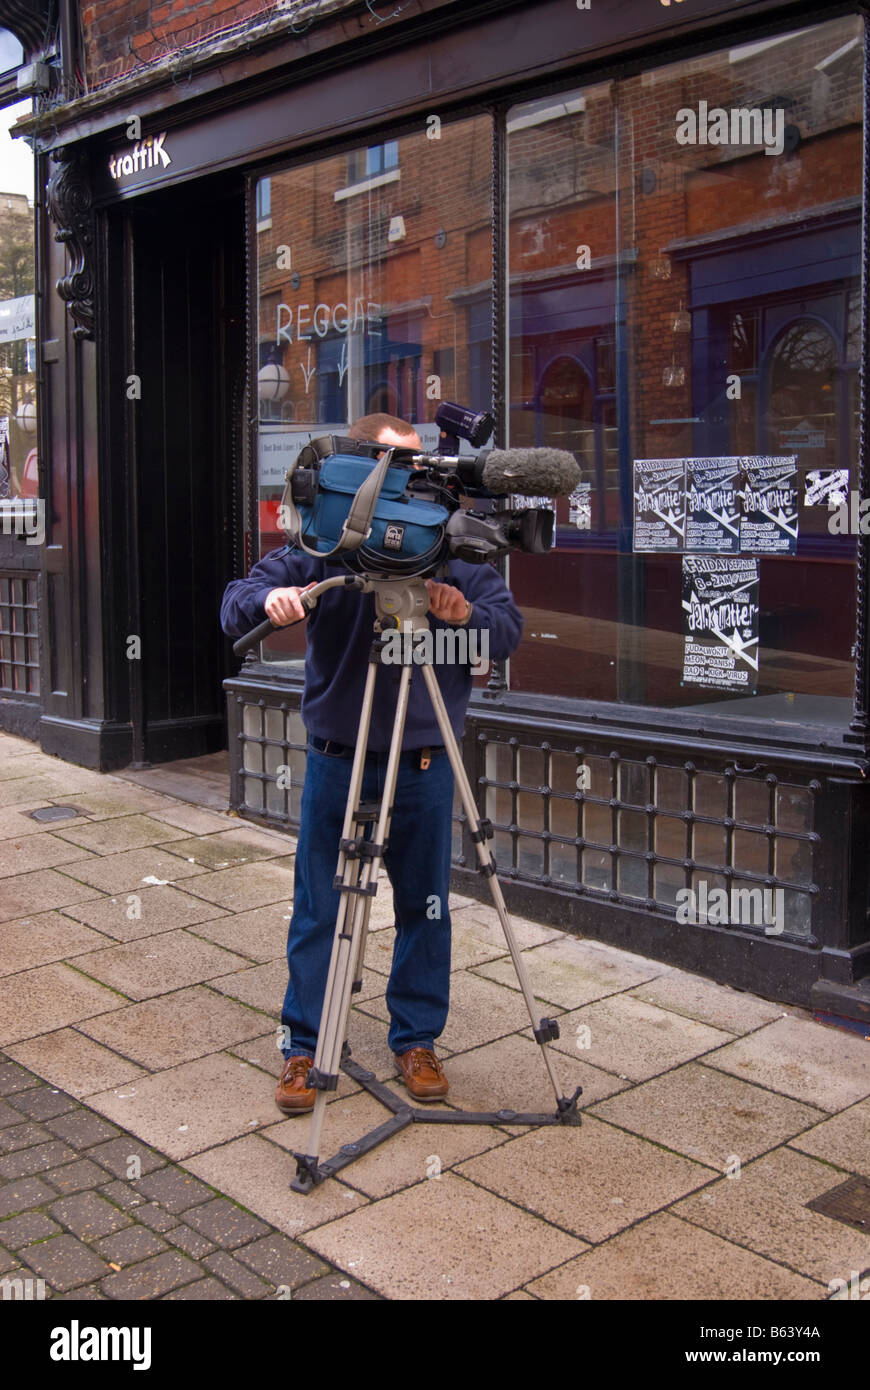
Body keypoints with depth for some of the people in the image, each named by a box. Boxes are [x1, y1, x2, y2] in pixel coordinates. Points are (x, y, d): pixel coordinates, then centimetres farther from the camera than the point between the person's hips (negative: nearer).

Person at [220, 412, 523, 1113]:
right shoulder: (321, 546, -2)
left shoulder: (450, 551, 0)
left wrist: (466, 615, -23)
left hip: (425, 764, 1)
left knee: (425, 908, 10)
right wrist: (269, 598, -29)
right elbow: (236, 607, -6)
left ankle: (417, 1040, 28)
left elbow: (511, 629, -2)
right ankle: (304, 1047, 21)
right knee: (317, 910, 6)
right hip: (335, 760, -1)